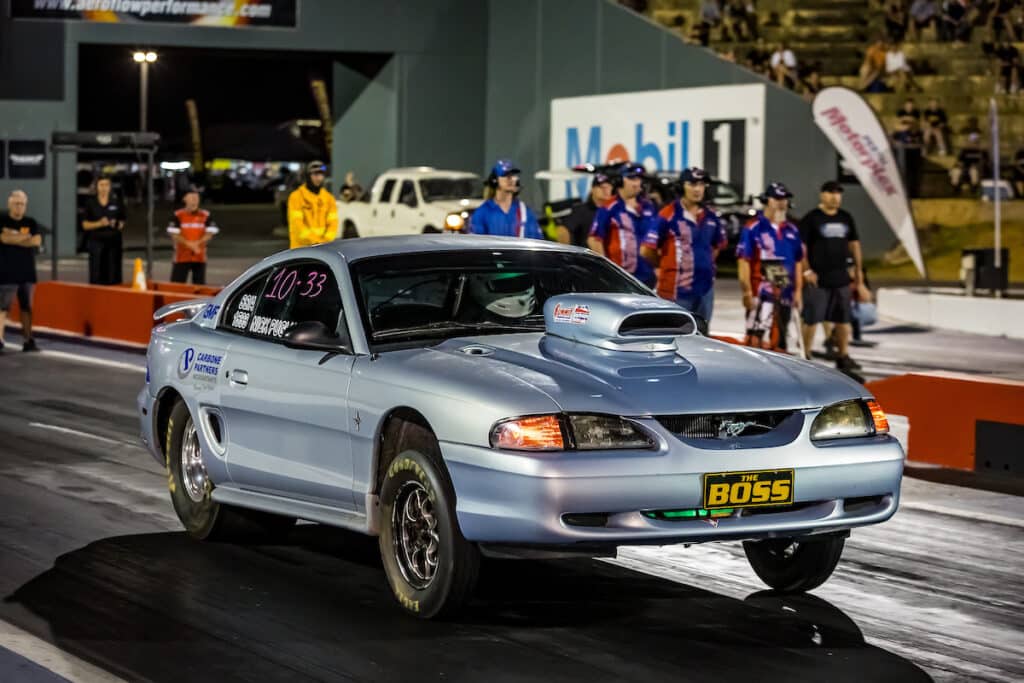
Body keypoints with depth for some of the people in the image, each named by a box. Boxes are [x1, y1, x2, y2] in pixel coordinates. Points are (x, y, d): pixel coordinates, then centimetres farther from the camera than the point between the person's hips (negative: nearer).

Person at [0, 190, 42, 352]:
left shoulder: (31, 223, 10)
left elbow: (37, 241, -5)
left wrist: (14, 238, -10)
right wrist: (25, 236, -7)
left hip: (27, 272, 4)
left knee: (27, 308, 7)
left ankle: (28, 340, 11)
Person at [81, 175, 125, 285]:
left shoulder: (116, 204, 8)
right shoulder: (91, 204, 5)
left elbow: (122, 222, 15)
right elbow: (85, 225, 4)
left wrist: (117, 225, -8)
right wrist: (99, 223, -11)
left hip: (113, 242, 1)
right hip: (96, 242, -1)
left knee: (113, 276, -3)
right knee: (96, 274, -5)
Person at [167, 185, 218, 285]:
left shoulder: (206, 216, 3)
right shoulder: (177, 216, -3)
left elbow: (209, 234, -3)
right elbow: (174, 235, -8)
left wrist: (197, 243, -18)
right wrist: (189, 244, -19)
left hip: (200, 258, 2)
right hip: (181, 258, -2)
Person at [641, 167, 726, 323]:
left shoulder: (711, 217, 8)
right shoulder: (668, 215, -10)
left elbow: (718, 245, 26)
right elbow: (646, 250, -11)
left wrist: (704, 266, 13)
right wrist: (667, 265, 3)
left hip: (705, 288, 6)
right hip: (677, 290, -6)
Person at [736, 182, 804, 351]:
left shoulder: (792, 231, 14)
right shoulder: (753, 229, -6)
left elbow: (797, 263, 18)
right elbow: (744, 261, -9)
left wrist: (798, 291, 12)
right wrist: (747, 292, -14)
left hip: (785, 295, 7)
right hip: (761, 294, -7)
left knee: (779, 340, 13)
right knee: (756, 337, -17)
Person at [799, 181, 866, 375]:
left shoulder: (846, 218, 12)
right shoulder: (811, 218, -6)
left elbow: (854, 243, 20)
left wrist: (858, 269, 16)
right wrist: (806, 270, -16)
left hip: (841, 278, 6)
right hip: (817, 279, -6)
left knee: (843, 319, 9)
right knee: (811, 319, -4)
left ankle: (843, 357, 17)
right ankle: (805, 357, 3)